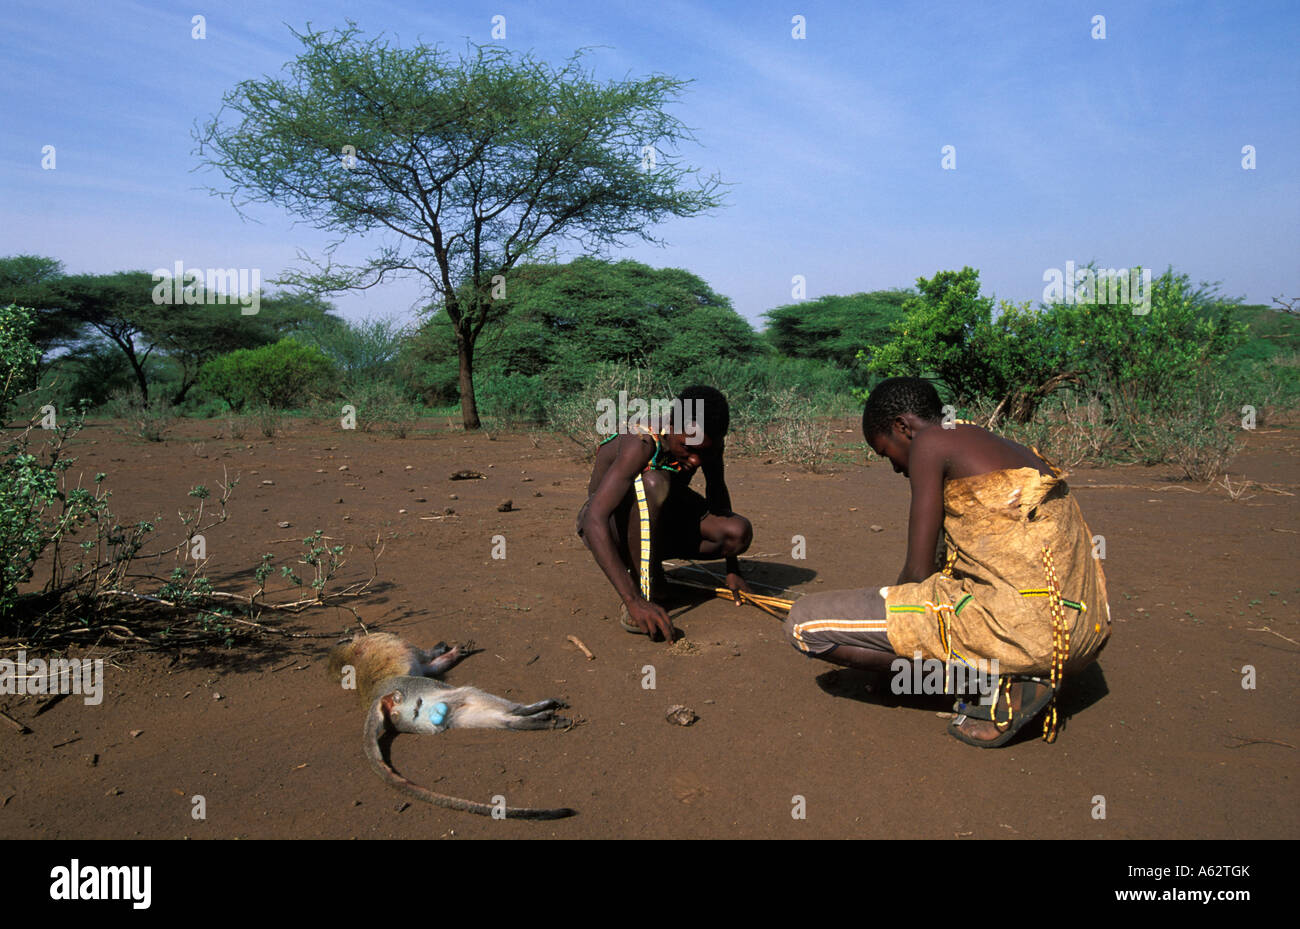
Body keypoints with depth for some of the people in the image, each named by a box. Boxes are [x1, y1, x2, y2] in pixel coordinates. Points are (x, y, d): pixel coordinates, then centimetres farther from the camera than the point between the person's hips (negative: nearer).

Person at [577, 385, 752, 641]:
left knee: (739, 532, -17)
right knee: (653, 482, -37)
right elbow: (594, 522, -42)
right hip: (607, 522, -6)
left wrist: (732, 570, 7)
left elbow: (717, 491, 6)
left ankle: (652, 570, 4)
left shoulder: (706, 440, -14)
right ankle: (645, 592, -23)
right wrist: (634, 601, -49)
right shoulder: (641, 444, -34)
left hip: (657, 520, 6)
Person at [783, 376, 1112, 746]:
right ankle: (1032, 671, 11)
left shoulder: (930, 441, -3)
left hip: (1018, 627, -9)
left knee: (805, 623, -5)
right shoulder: (1013, 452, 23)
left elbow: (919, 572, -4)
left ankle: (995, 678, -5)